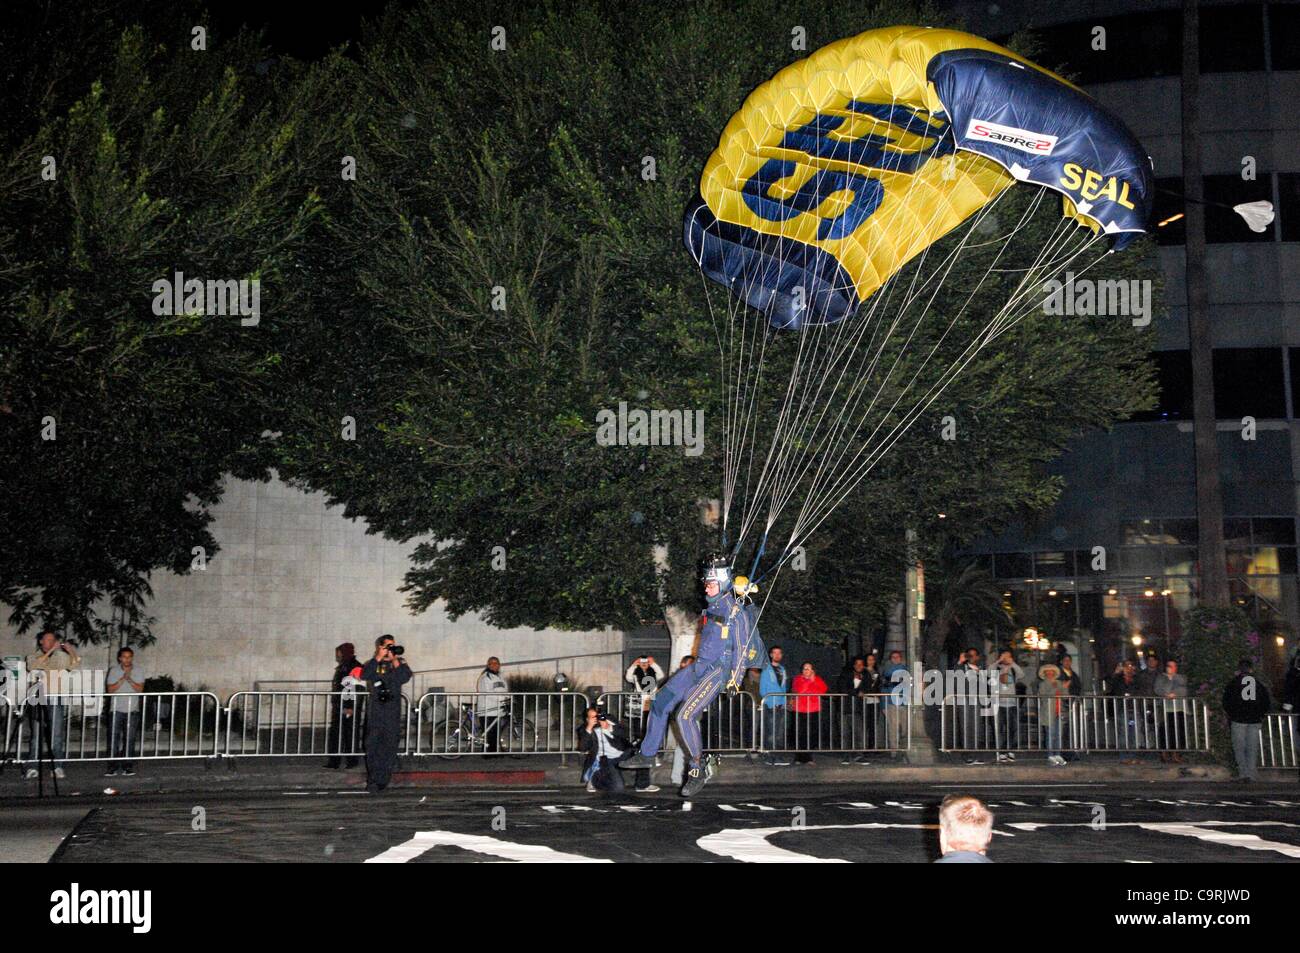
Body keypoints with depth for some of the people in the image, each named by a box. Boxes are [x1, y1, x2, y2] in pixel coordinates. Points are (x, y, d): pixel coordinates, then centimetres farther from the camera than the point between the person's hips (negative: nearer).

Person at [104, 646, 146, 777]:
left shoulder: (138, 671, 4)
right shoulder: (114, 670, 3)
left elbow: (140, 689, -4)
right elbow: (110, 689, -5)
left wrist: (130, 679, -17)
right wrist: (122, 679, -15)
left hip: (132, 710, 0)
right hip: (116, 709, 0)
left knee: (130, 739, 1)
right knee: (113, 739, -3)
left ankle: (127, 766, 7)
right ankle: (113, 767, 2)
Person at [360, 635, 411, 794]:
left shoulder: (400, 663, 13)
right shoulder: (373, 664, 10)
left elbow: (405, 678, -4)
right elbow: (364, 675, -11)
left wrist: (395, 661, -9)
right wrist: (379, 658, -12)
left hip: (393, 710, 1)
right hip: (376, 709, -1)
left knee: (391, 744, 0)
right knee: (373, 744, -7)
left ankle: (383, 780, 7)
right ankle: (373, 780, -6)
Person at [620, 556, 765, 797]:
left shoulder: (736, 611, -11)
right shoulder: (713, 607, 14)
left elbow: (741, 648, -11)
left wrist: (735, 680, -11)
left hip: (717, 671, -9)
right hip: (699, 666, 9)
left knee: (685, 715, -21)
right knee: (660, 703, 7)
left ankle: (698, 770, -7)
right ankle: (647, 754, 20)